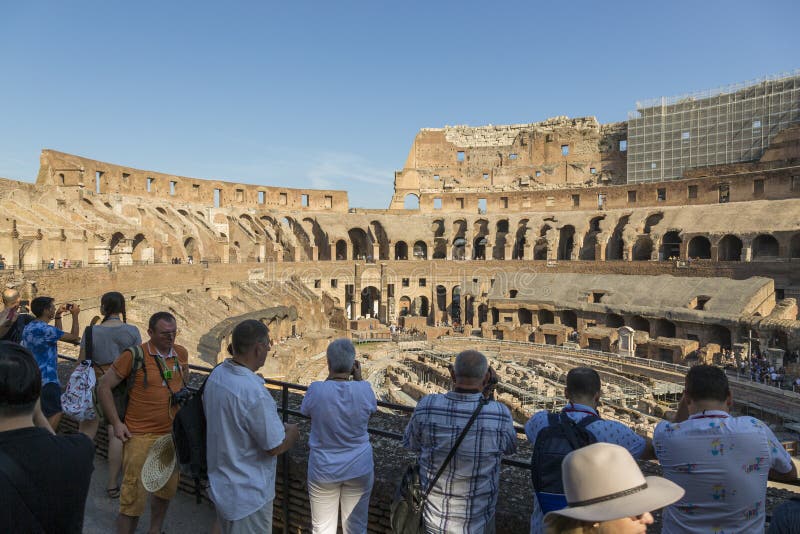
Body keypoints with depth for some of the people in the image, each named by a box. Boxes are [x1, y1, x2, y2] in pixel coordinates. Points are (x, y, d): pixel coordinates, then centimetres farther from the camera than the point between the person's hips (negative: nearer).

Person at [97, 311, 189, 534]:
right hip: (140, 436, -5)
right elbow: (104, 387, -6)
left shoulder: (181, 353, 1)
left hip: (173, 434, 6)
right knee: (134, 497, 0)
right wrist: (116, 423, -9)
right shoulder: (134, 355, -14)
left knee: (166, 490, 20)